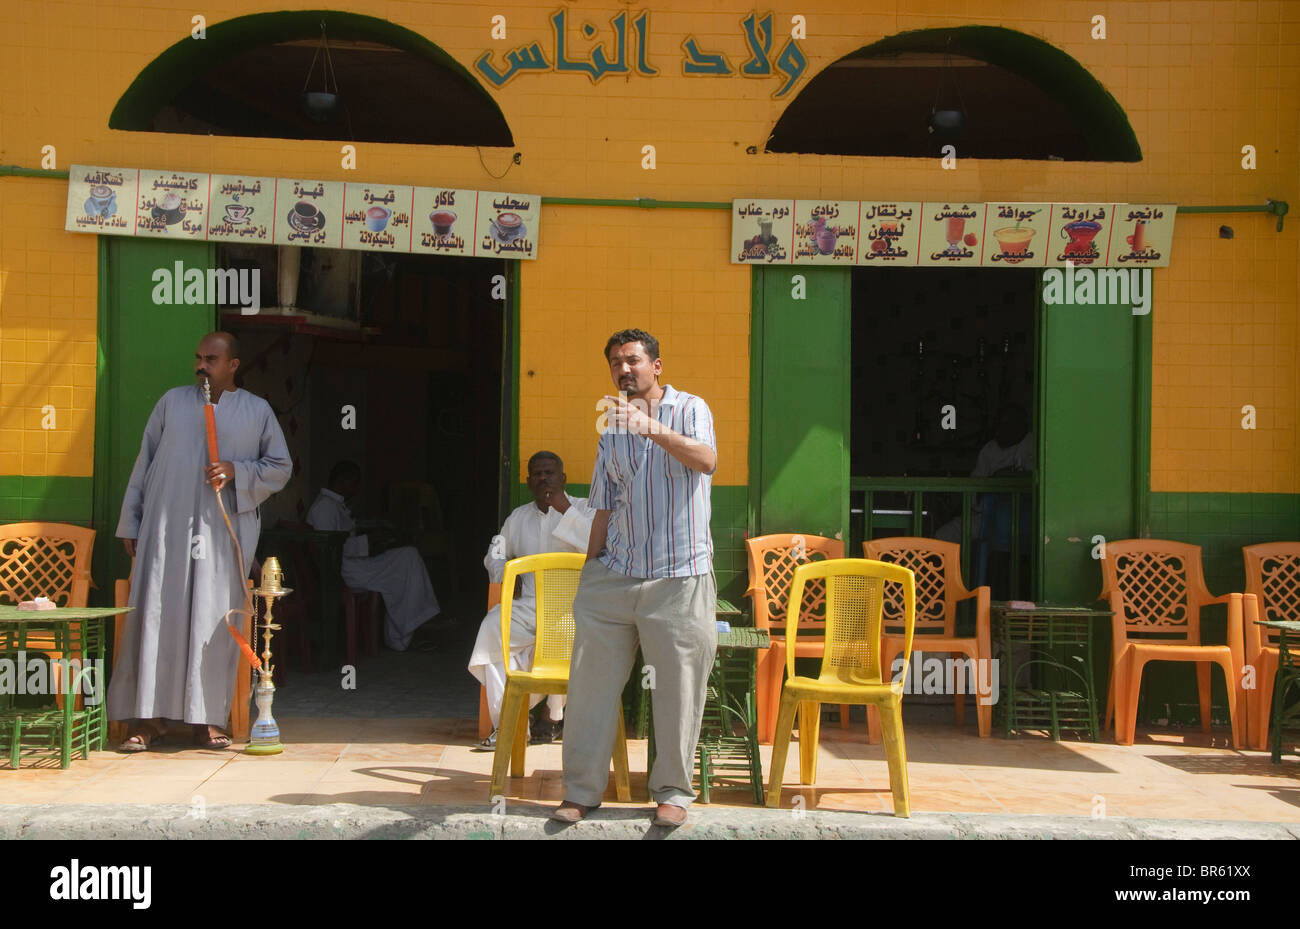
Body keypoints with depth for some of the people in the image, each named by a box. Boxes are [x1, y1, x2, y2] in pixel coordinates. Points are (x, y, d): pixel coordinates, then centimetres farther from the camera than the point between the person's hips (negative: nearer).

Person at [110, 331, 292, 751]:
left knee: (214, 621, -2)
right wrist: (131, 524, 8)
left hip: (223, 531, -1)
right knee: (156, 615, -4)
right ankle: (148, 717, 2)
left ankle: (208, 720, 5)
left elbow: (281, 466, 11)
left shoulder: (257, 411, 10)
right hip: (166, 527, 1)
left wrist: (236, 472, -7)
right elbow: (144, 463, 13)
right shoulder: (172, 402, 12)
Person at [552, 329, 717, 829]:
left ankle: (673, 791, 13)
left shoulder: (689, 409, 1)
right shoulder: (611, 429, 16)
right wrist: (590, 572, 15)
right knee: (591, 680, 2)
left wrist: (654, 430, -35)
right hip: (614, 575, 4)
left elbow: (707, 460, -21)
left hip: (679, 577, -4)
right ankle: (581, 789, 11)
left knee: (678, 688, 0)